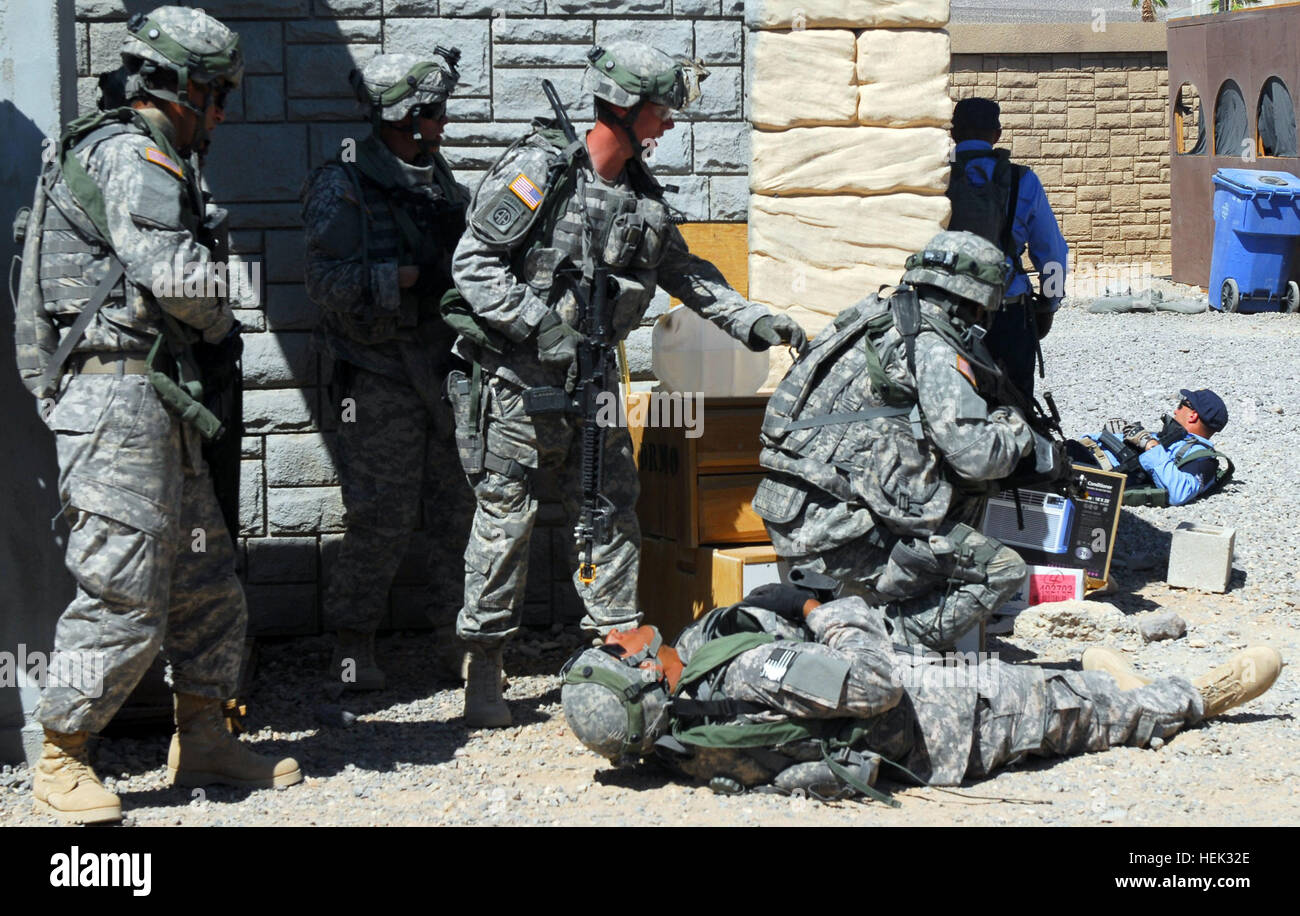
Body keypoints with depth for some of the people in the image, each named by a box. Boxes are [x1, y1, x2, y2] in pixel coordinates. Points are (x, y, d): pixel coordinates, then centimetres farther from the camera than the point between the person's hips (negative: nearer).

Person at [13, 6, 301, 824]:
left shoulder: (147, 160, 21)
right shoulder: (131, 157, -12)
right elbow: (177, 276, -23)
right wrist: (222, 324, -4)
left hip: (159, 407, 10)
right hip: (119, 396, -10)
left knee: (207, 582, 13)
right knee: (124, 600, -9)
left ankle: (204, 742, 21)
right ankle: (60, 762, 0)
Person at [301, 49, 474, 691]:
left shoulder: (441, 182, 13)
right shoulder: (344, 186, -8)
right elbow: (329, 281, -17)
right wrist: (412, 277, -23)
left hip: (448, 371, 6)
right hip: (382, 379, -6)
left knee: (460, 511, 7)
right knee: (381, 519, -4)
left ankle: (457, 641, 16)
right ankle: (353, 649, 9)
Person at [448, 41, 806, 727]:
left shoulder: (642, 195, 8)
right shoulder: (539, 170, -14)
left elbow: (685, 273, 20)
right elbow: (474, 263, -16)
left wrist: (753, 322, 13)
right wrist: (541, 326, -23)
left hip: (590, 385, 7)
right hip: (519, 384, -7)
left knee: (611, 516, 7)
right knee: (505, 522, -1)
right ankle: (483, 672, 8)